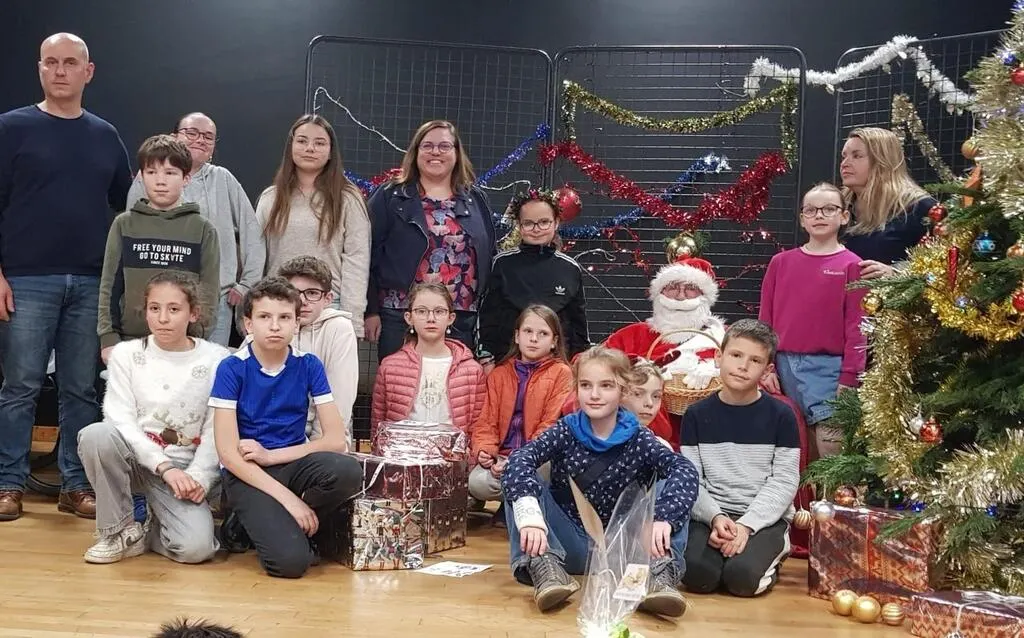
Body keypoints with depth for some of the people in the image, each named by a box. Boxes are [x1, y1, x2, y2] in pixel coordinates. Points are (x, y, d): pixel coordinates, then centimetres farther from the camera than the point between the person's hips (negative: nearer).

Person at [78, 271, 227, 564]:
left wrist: (198, 476, -16)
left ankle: (149, 530, 11)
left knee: (196, 547, -26)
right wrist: (164, 466, -20)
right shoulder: (126, 354, 0)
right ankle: (119, 530, -11)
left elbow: (216, 430, -2)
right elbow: (121, 420, -8)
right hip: (137, 457, 1)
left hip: (185, 467, -1)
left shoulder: (216, 359, -2)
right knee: (96, 435, -33)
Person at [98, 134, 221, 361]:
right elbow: (110, 285, 7)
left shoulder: (202, 229, 5)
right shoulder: (124, 224, 7)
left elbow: (209, 289, 4)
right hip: (130, 339, 1)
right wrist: (108, 337, 0)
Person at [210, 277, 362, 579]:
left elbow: (336, 439, -4)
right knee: (291, 560, -27)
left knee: (348, 472, -30)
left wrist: (270, 455, -12)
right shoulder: (232, 369, -9)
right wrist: (288, 498, -21)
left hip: (293, 462, 4)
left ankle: (274, 523, -5)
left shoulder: (308, 366, -1)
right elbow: (228, 453, -14)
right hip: (247, 474, -4)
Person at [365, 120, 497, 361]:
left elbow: (488, 259, 15)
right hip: (400, 320, -2)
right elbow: (369, 256, 1)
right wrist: (371, 311, -5)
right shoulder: (389, 197, 5)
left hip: (462, 322, 3)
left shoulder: (477, 201, 14)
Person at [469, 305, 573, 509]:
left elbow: (553, 424, -6)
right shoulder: (499, 374, 14)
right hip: (502, 453, 4)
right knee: (476, 483, -26)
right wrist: (483, 450, -11)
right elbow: (486, 421, 10)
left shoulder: (561, 372, 2)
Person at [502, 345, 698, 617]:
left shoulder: (638, 439, -4)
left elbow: (685, 470, -22)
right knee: (519, 482, -17)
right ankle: (544, 565, -34)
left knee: (672, 488, -15)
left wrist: (663, 519, -41)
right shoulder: (565, 431, -4)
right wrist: (530, 516, -41)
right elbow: (520, 459, -22)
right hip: (567, 543, 0)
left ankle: (659, 572, -33)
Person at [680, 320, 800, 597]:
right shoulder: (697, 415, 5)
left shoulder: (781, 415, 0)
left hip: (765, 517, -1)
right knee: (697, 575, -26)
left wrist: (747, 525, -15)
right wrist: (715, 517, -16)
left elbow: (785, 481, -3)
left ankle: (773, 549, 6)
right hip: (710, 514, 1)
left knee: (742, 577, -27)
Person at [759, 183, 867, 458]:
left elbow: (856, 327, -3)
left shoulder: (851, 265, 0)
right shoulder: (781, 262, 10)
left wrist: (848, 380, -8)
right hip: (783, 366, 4)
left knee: (831, 450, -9)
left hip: (827, 368, -4)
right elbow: (765, 319, 12)